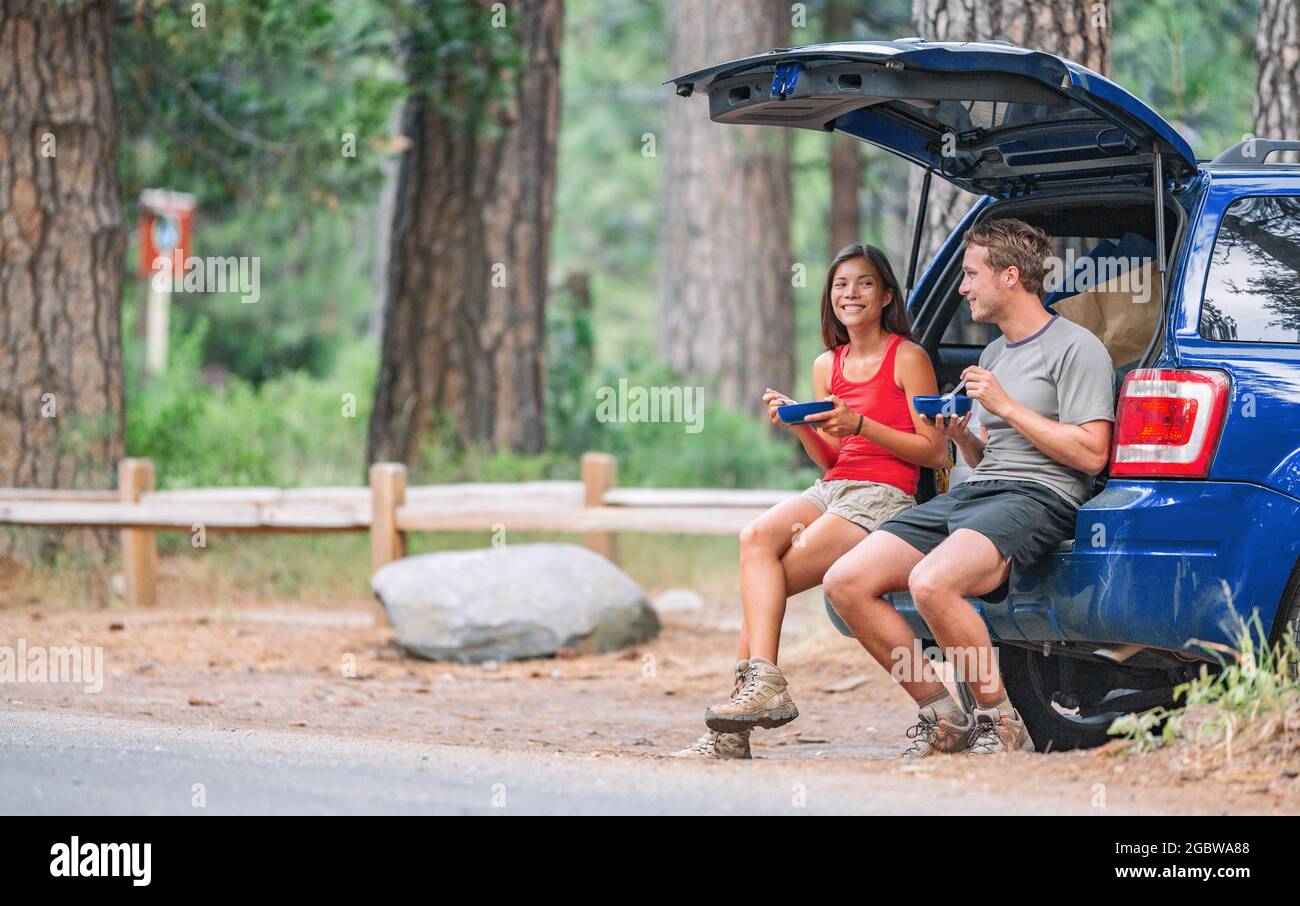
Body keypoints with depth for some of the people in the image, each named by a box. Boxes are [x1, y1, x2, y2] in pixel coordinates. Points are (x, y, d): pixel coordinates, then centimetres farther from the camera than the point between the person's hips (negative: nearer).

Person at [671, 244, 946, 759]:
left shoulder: (907, 359, -1)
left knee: (769, 577, -21)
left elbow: (935, 453, -5)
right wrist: (799, 423, -1)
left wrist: (860, 425, -13)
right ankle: (759, 683, -34)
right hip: (833, 488, 6)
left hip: (885, 496, -6)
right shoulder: (827, 365, 19)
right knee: (756, 538, -25)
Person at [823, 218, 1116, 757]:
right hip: (972, 491, 9)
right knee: (845, 584, -9)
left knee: (931, 584, -36)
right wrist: (961, 437, 8)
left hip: (1038, 496, -9)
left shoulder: (1076, 349, -2)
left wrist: (1006, 406, -10)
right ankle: (942, 718, -2)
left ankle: (1000, 725, -19)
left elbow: (1091, 453, -12)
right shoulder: (993, 355, 26)